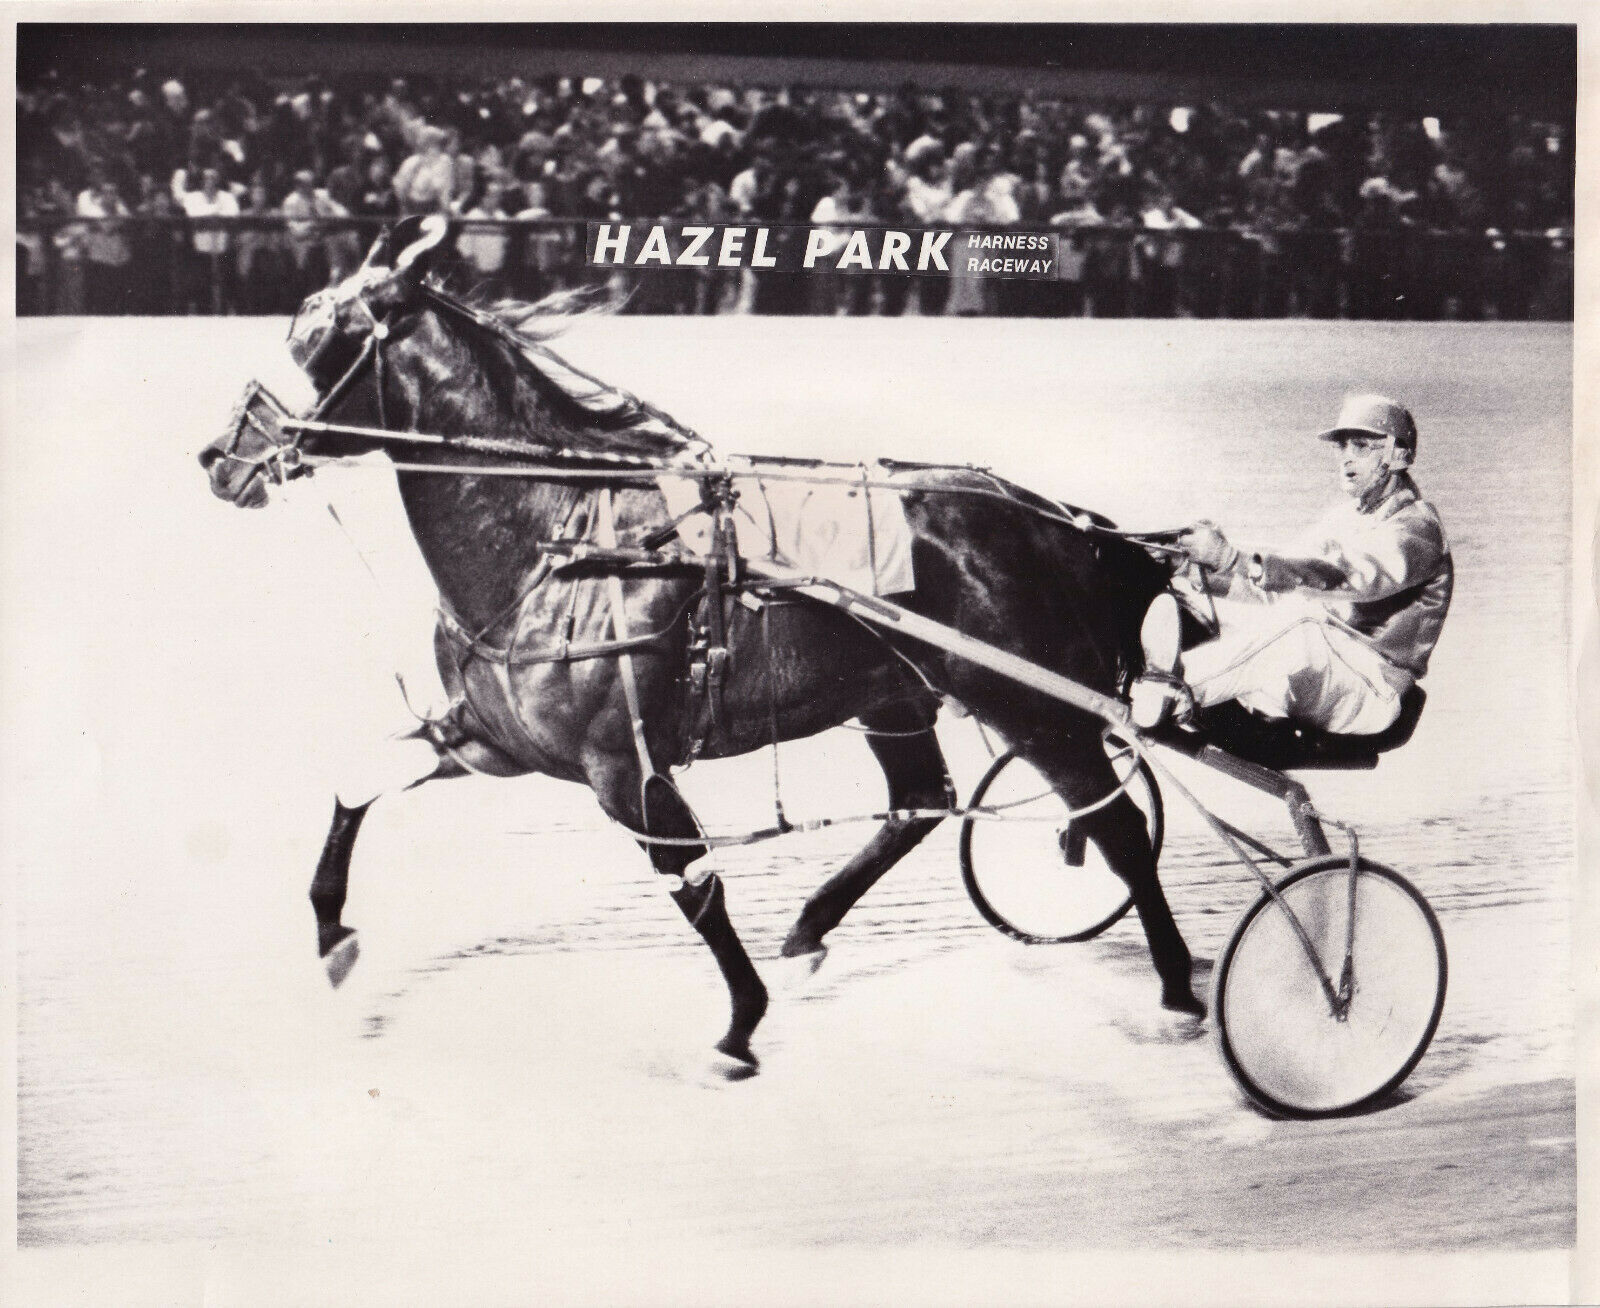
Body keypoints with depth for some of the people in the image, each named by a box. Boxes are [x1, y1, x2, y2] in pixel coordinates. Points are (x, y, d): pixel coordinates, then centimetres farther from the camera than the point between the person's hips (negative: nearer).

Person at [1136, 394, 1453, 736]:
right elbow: (1279, 587, 12)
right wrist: (1204, 571, -8)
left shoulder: (1418, 526, -9)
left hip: (1372, 694, -8)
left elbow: (1341, 576, -27)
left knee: (1304, 612, -36)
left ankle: (1177, 686, -46)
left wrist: (1234, 559, -38)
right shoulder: (1344, 518, 19)